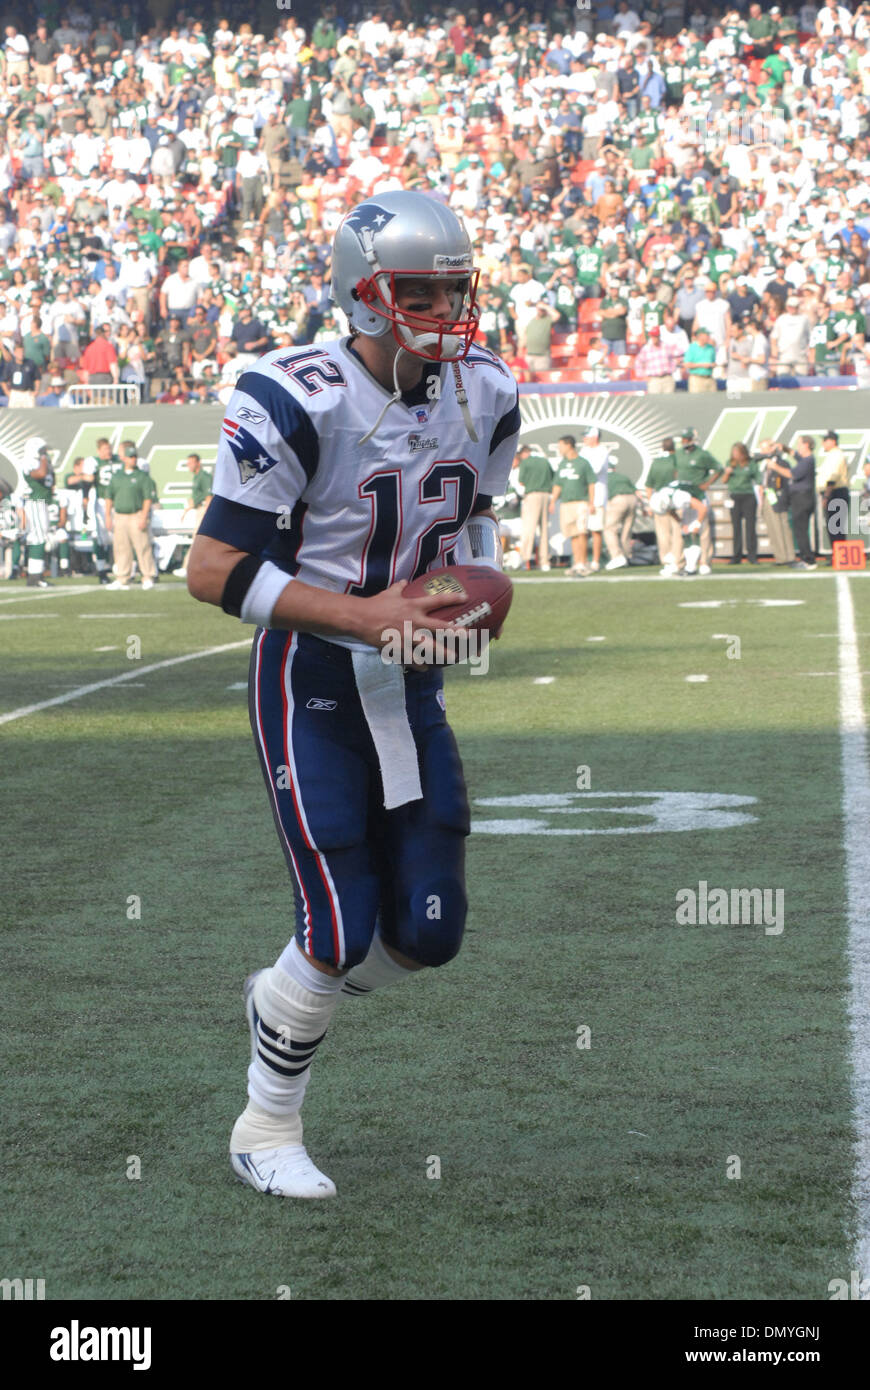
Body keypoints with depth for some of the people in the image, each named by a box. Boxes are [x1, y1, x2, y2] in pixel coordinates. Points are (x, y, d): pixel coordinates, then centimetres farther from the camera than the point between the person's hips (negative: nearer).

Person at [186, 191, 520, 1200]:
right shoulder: (299, 404, -21)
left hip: (410, 686, 6)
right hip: (311, 689, -6)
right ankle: (265, 1132, 14)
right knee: (343, 927, -9)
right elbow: (213, 573, -19)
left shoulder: (486, 396, 0)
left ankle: (282, 1000, 36)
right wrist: (358, 615, -25)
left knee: (428, 933, 4)